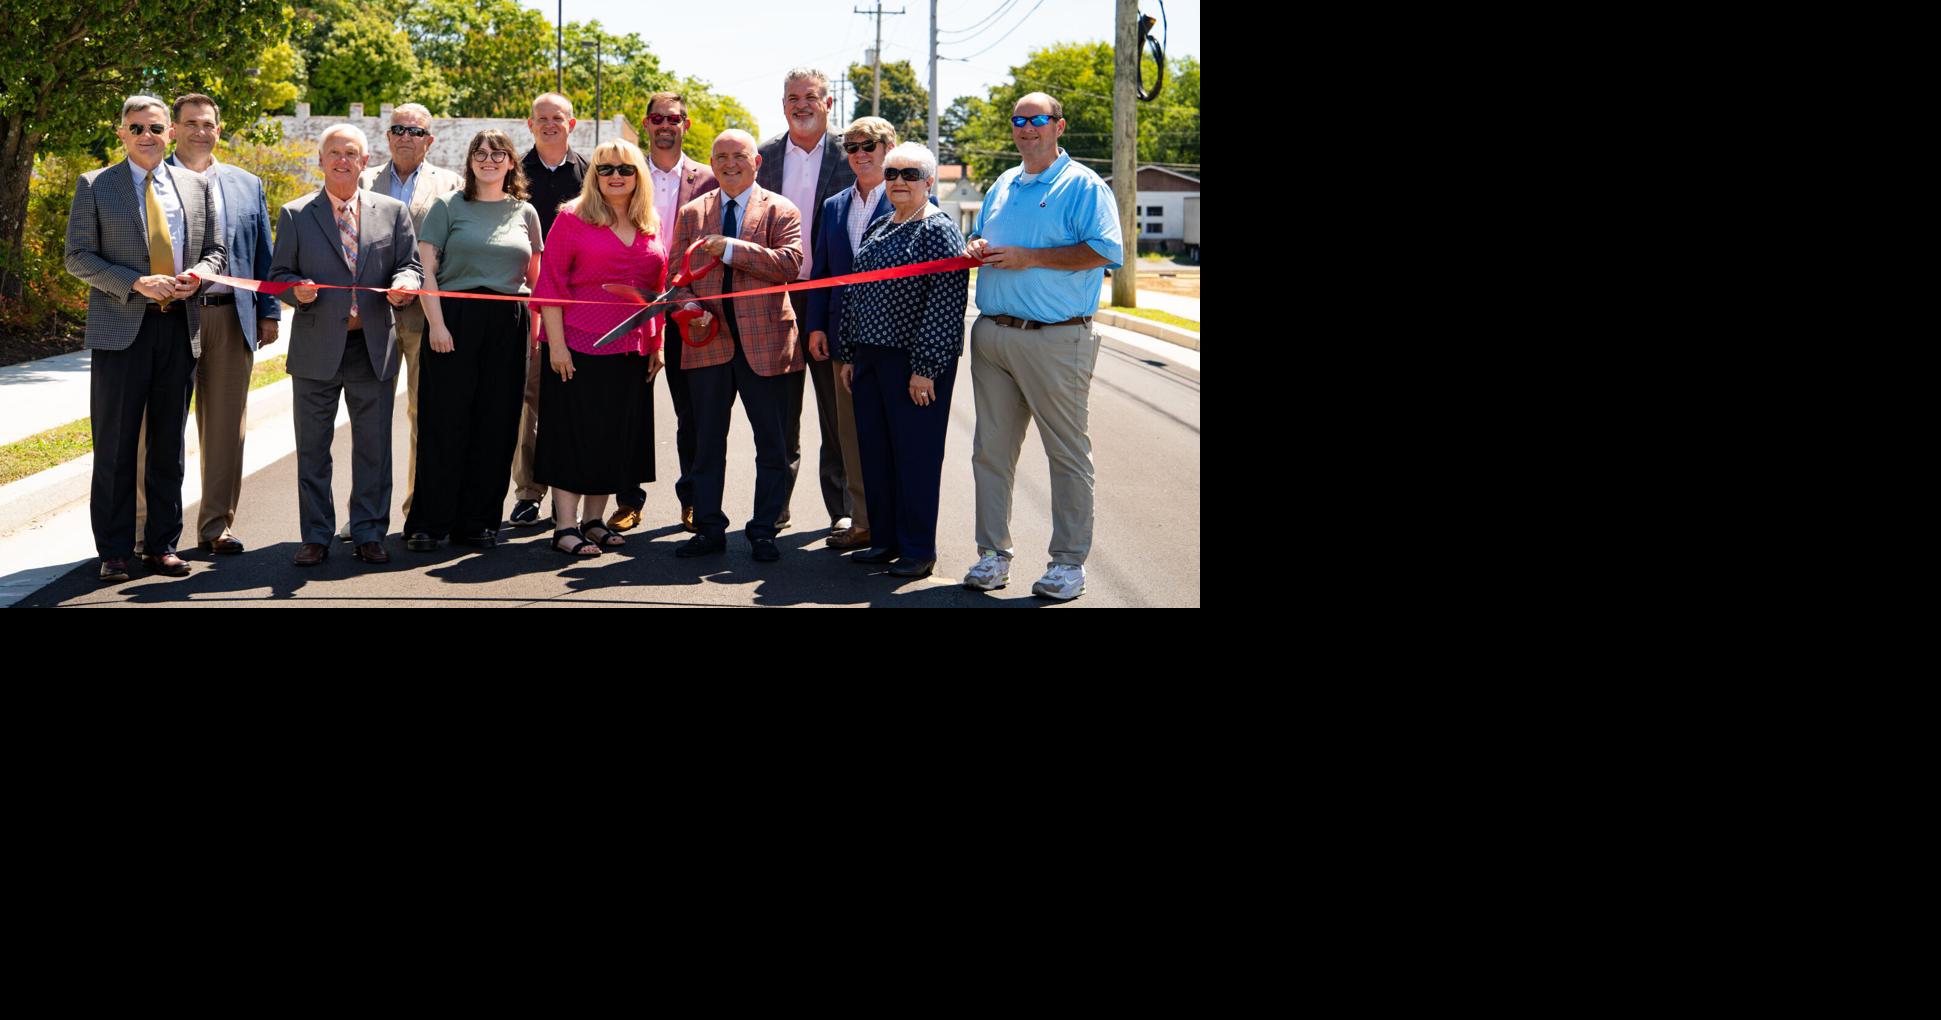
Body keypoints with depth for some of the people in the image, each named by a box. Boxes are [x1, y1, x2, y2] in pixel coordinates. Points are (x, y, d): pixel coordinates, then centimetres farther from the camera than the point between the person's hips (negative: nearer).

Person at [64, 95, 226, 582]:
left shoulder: (196, 185, 11)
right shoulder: (94, 185, 3)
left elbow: (215, 250, 15)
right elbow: (78, 256, -2)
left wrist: (198, 274, -8)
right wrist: (136, 282, -16)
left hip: (180, 328, 3)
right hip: (120, 328, -3)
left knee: (169, 444, 8)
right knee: (115, 444, 0)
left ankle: (162, 545, 16)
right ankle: (114, 551, 7)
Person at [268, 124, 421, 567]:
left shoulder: (392, 211, 9)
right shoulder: (295, 215, 5)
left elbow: (410, 265, 7)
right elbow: (279, 274, 5)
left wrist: (404, 285, -16)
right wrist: (297, 290, -17)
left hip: (374, 347, 1)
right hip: (316, 348, -1)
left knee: (374, 447, 5)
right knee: (312, 448, 5)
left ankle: (369, 534, 15)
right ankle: (316, 538, 13)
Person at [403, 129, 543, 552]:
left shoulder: (525, 213, 13)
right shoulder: (448, 207, 4)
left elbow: (534, 277, 15)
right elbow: (427, 269, -1)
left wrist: (535, 327, 5)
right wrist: (436, 323, -11)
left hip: (507, 327, 3)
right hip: (454, 318, -3)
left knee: (495, 425, 4)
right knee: (444, 422, -2)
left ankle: (478, 520, 13)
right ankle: (429, 523, 3)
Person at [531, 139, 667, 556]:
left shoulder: (651, 225, 10)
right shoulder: (572, 218, -2)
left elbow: (658, 287, 14)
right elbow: (550, 283, -5)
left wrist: (657, 344, 9)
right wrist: (556, 343, -12)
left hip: (632, 351, 5)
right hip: (579, 349, -5)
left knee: (617, 438, 8)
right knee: (573, 434, -2)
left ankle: (593, 519, 20)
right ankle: (565, 526, 3)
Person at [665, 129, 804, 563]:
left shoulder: (780, 211, 2)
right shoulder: (692, 213, 12)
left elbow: (790, 263, -14)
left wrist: (732, 248, -20)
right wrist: (690, 307, -10)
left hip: (764, 341, -2)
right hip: (709, 340, 3)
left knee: (772, 444, 3)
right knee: (707, 442, 8)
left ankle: (764, 532, 13)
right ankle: (708, 528, 18)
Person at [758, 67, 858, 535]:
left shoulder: (849, 154, 0)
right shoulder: (764, 155, 8)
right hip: (776, 295, 3)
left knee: (837, 413, 4)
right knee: (779, 411, 10)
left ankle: (844, 508, 13)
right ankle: (775, 506, 19)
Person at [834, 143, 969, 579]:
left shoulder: (939, 231, -9)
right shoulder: (876, 228, 15)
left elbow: (944, 303, -15)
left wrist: (926, 368, -19)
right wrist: (848, 355, 15)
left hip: (915, 363, -8)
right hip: (870, 358, 8)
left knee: (915, 455, -1)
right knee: (874, 452, 11)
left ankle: (919, 550, 9)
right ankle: (887, 539, 23)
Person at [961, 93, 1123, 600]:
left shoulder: (1083, 185, -4)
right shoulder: (1002, 186, 18)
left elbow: (1105, 251, -15)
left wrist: (1026, 258, -17)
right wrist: (978, 249, 5)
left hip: (1055, 339, -7)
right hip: (992, 334, 7)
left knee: (1068, 453, 0)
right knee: (991, 449, 8)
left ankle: (1069, 562, 7)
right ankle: (993, 553, 17)